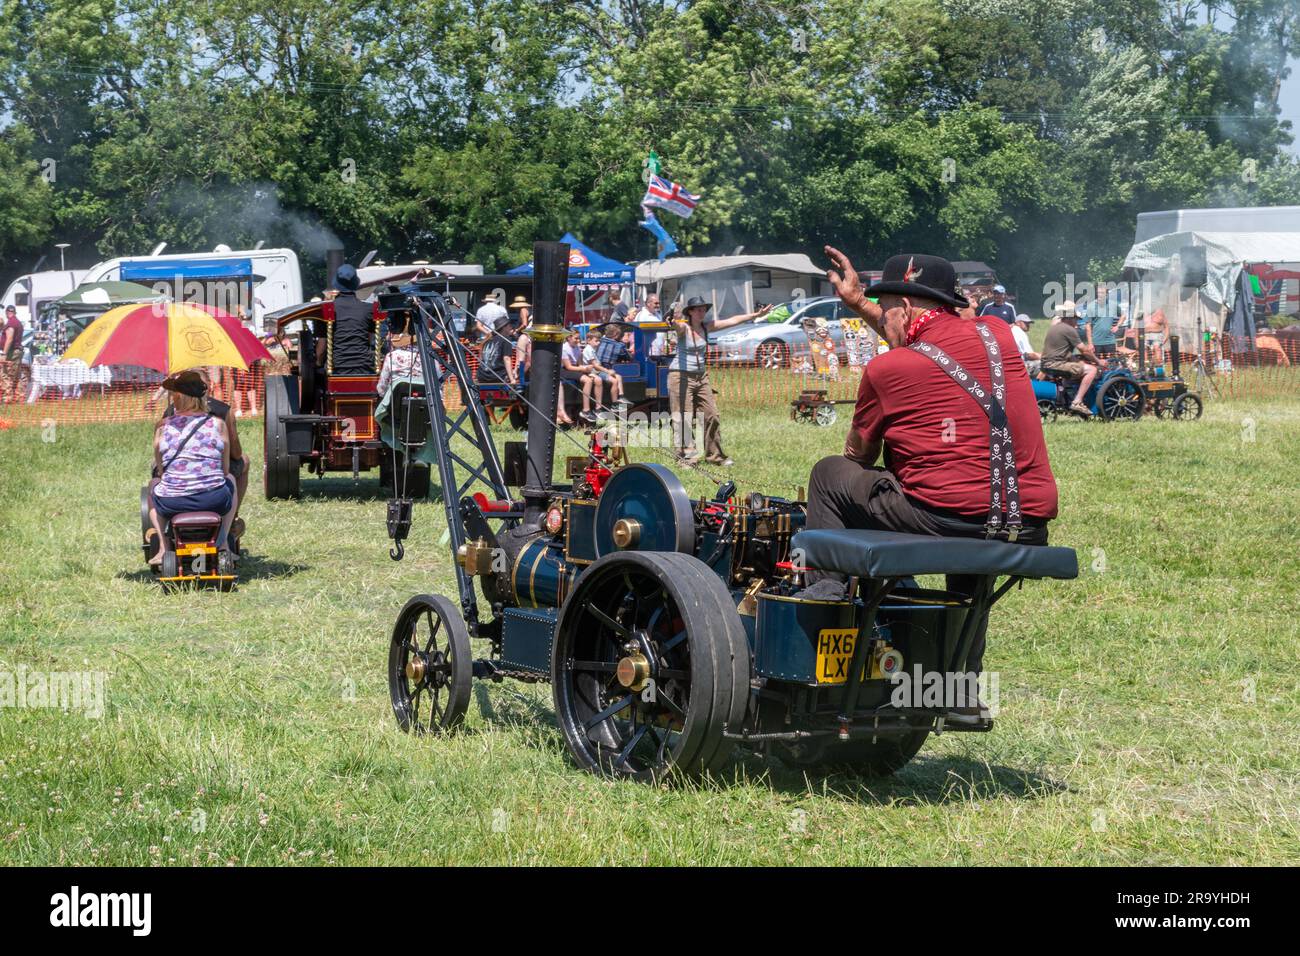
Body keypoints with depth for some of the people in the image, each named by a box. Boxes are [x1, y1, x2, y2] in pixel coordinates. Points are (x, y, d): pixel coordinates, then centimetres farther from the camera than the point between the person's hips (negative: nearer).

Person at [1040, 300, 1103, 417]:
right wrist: (1098, 361, 6)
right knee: (1092, 369, -12)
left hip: (1046, 364, 10)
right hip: (1056, 365, -10)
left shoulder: (1054, 328, 20)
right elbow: (1084, 350, -8)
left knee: (1082, 363, 26)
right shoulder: (1069, 329, -9)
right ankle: (1077, 402, -19)